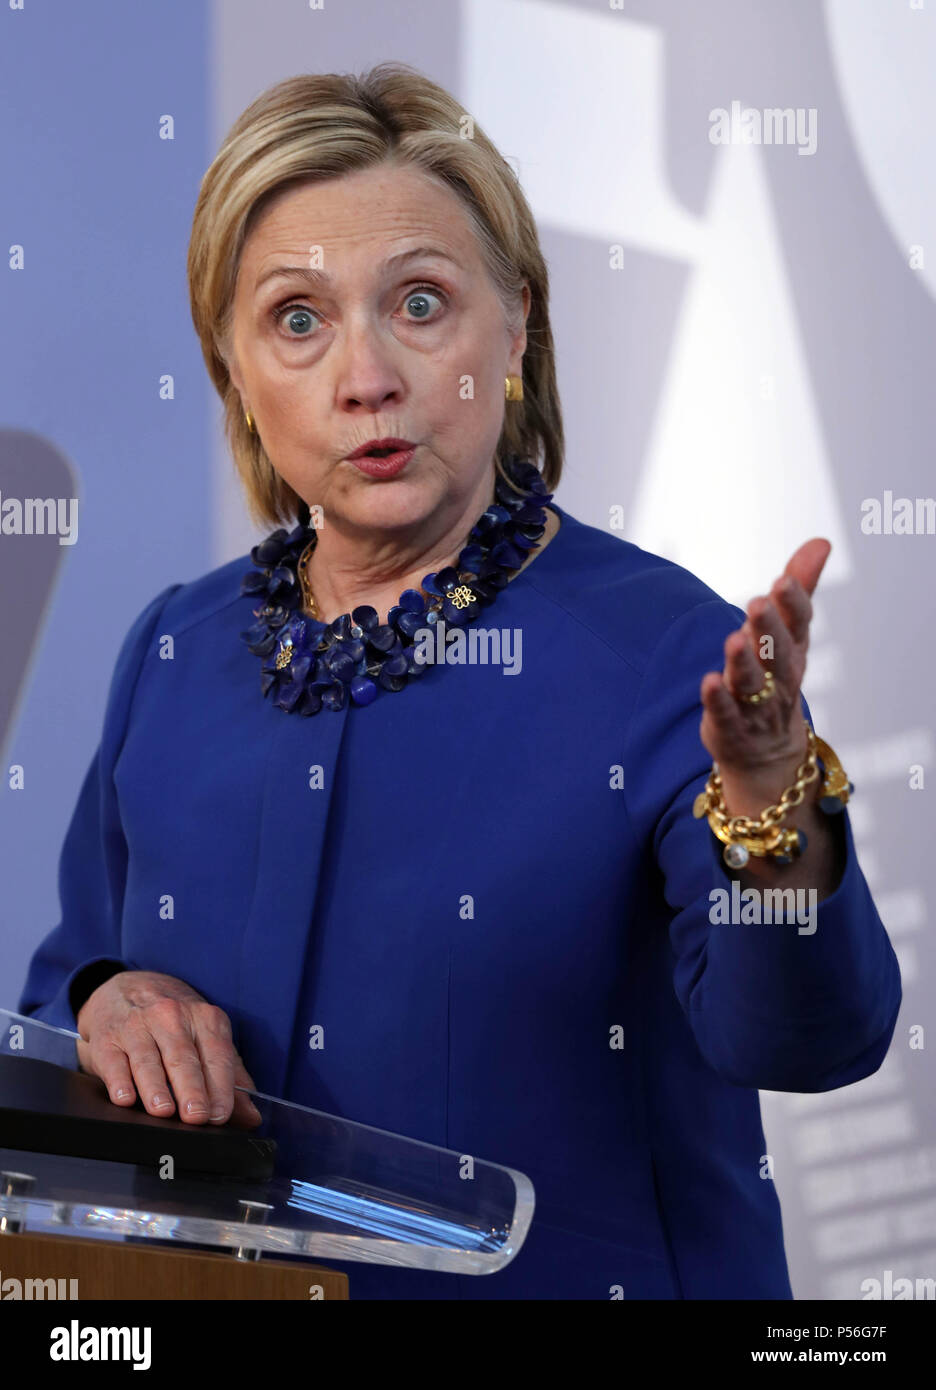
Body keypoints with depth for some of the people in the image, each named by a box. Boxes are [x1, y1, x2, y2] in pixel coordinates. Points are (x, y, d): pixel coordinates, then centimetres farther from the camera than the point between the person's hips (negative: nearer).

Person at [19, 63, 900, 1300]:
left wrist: (773, 803, -39)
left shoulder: (663, 650, -9)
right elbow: (62, 976, 16)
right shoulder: (175, 654, 5)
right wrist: (110, 1000, -5)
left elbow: (809, 1037, -21)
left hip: (581, 1273, -5)